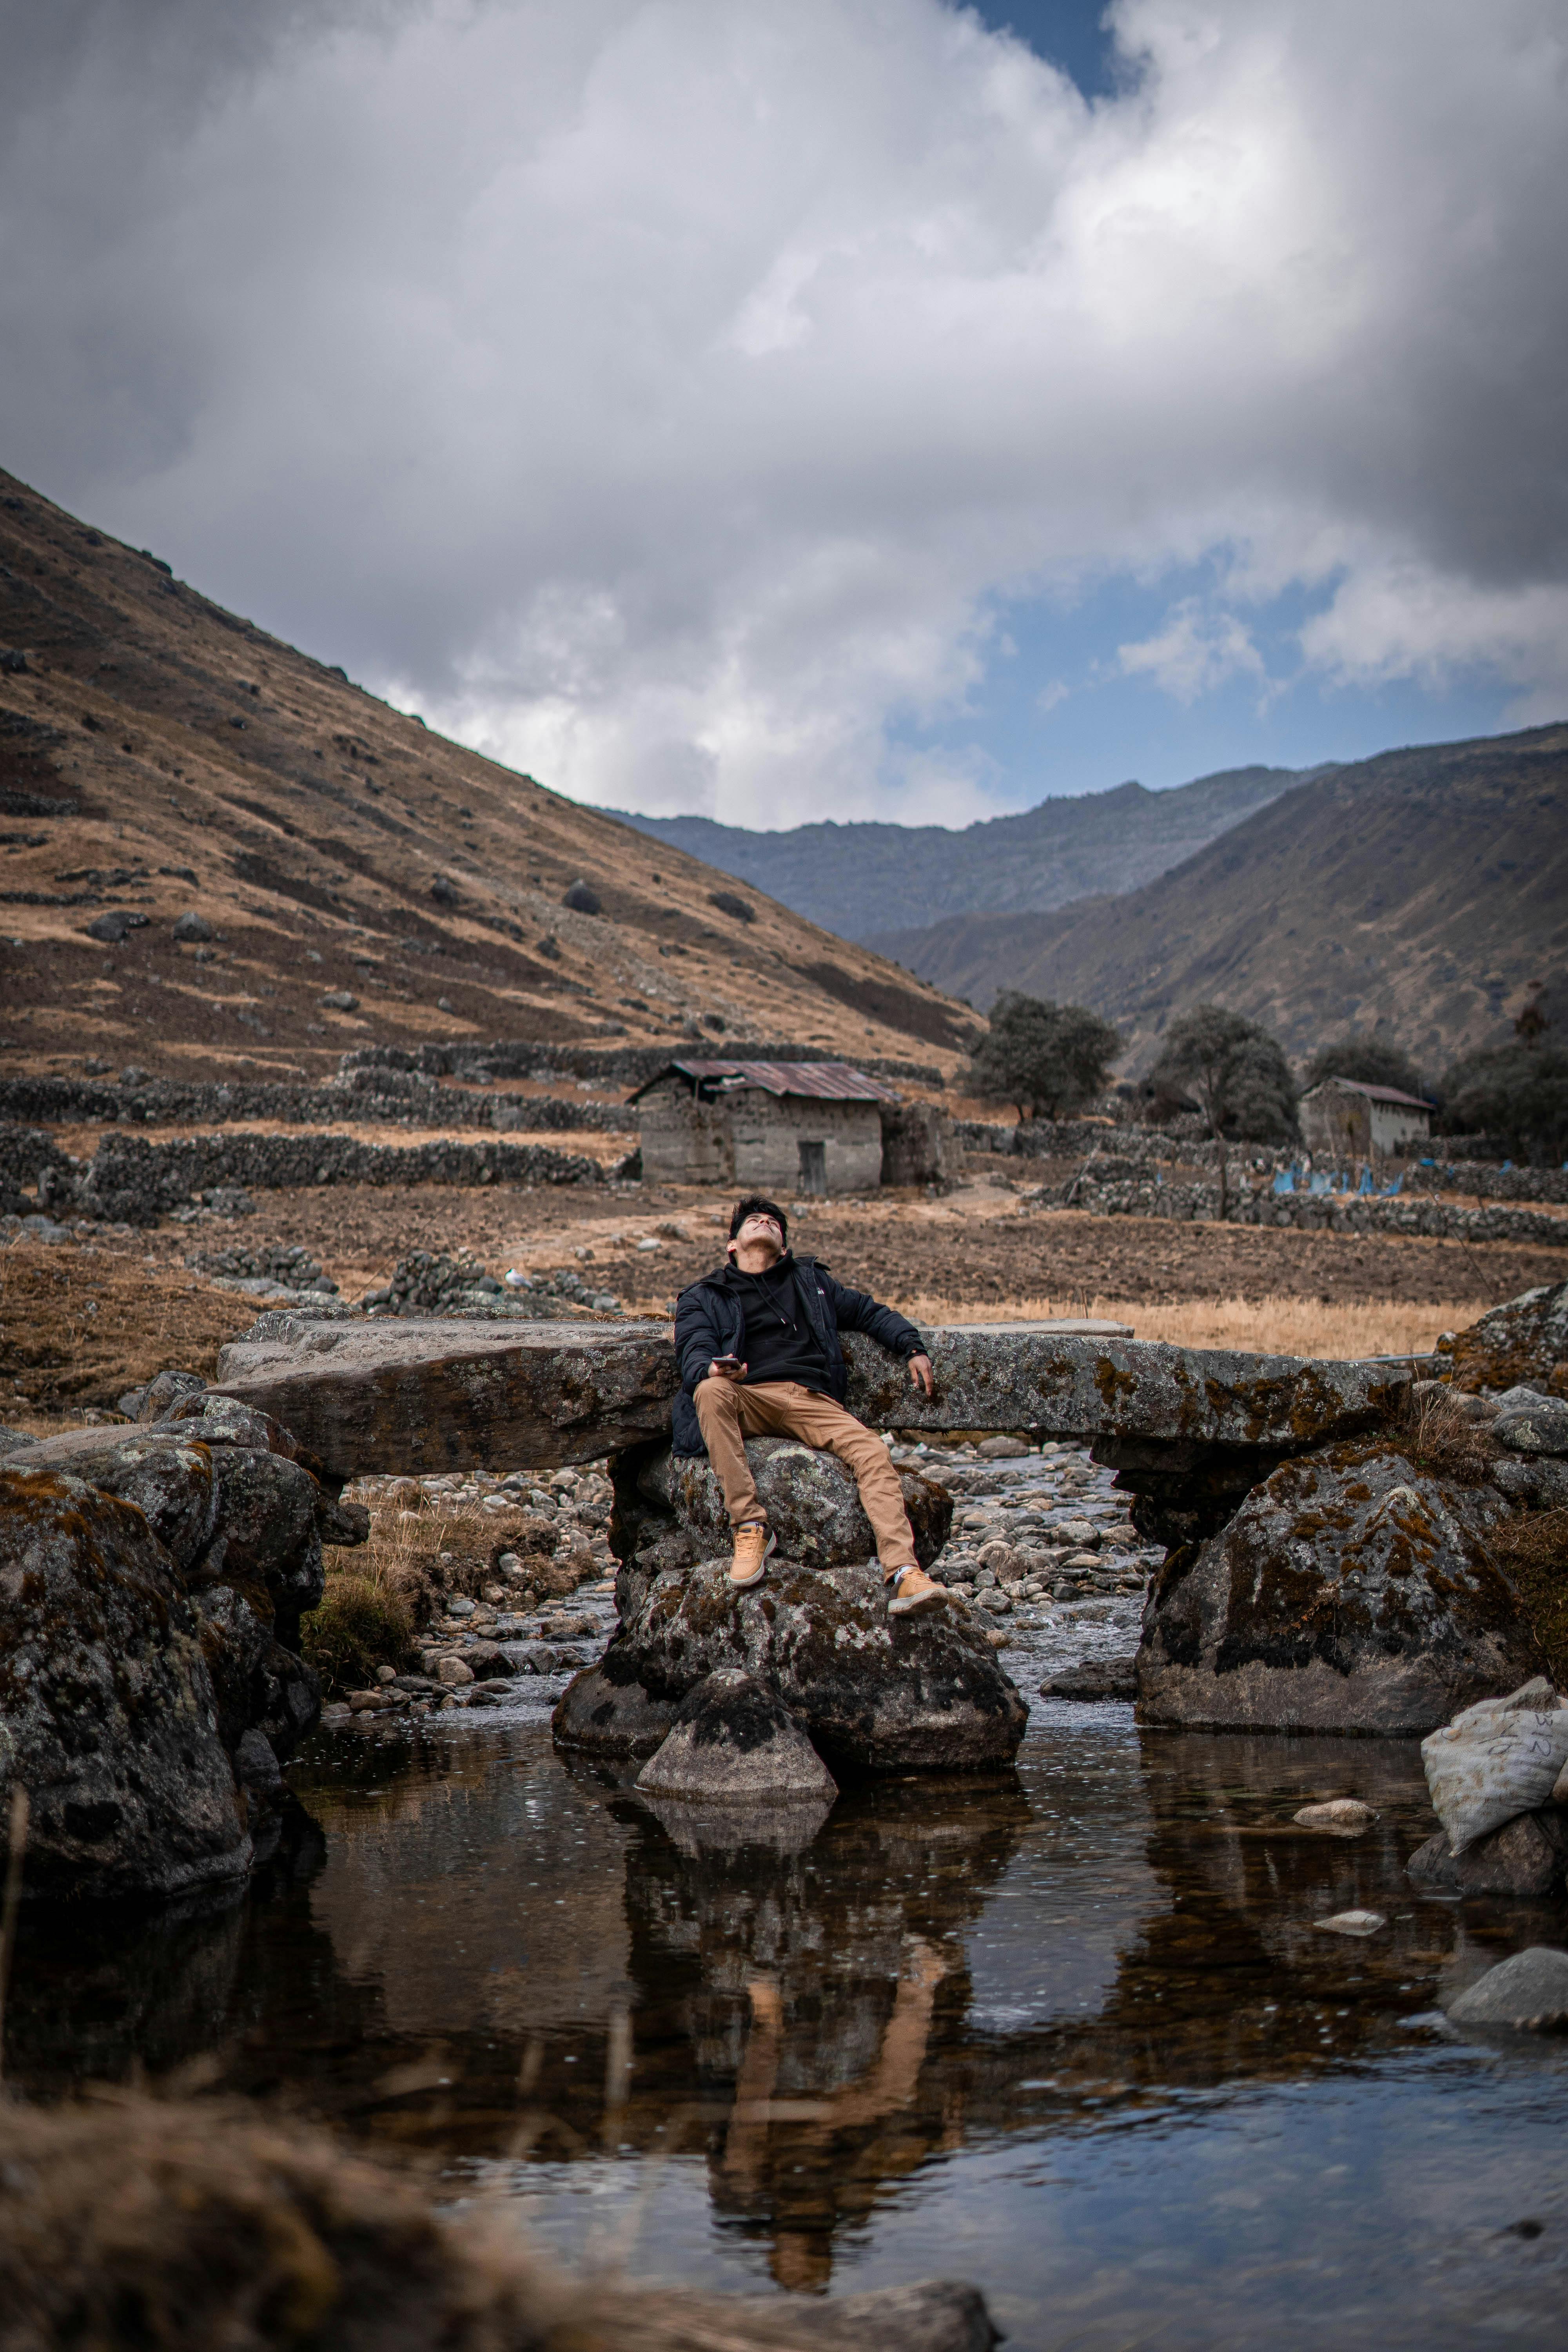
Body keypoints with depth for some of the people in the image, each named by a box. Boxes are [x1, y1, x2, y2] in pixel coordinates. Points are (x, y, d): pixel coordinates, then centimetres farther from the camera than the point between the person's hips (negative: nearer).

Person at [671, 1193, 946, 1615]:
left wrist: (913, 1348, 21)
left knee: (873, 1452, -26)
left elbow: (870, 1312, 39)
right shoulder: (704, 1297, 23)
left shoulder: (810, 1281, 32)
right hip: (749, 1398, -2)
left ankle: (903, 1574, -38)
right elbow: (694, 1352, 5)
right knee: (710, 1391, -36)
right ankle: (749, 1525, -34)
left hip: (813, 1400, 2)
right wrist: (714, 1369, -20)